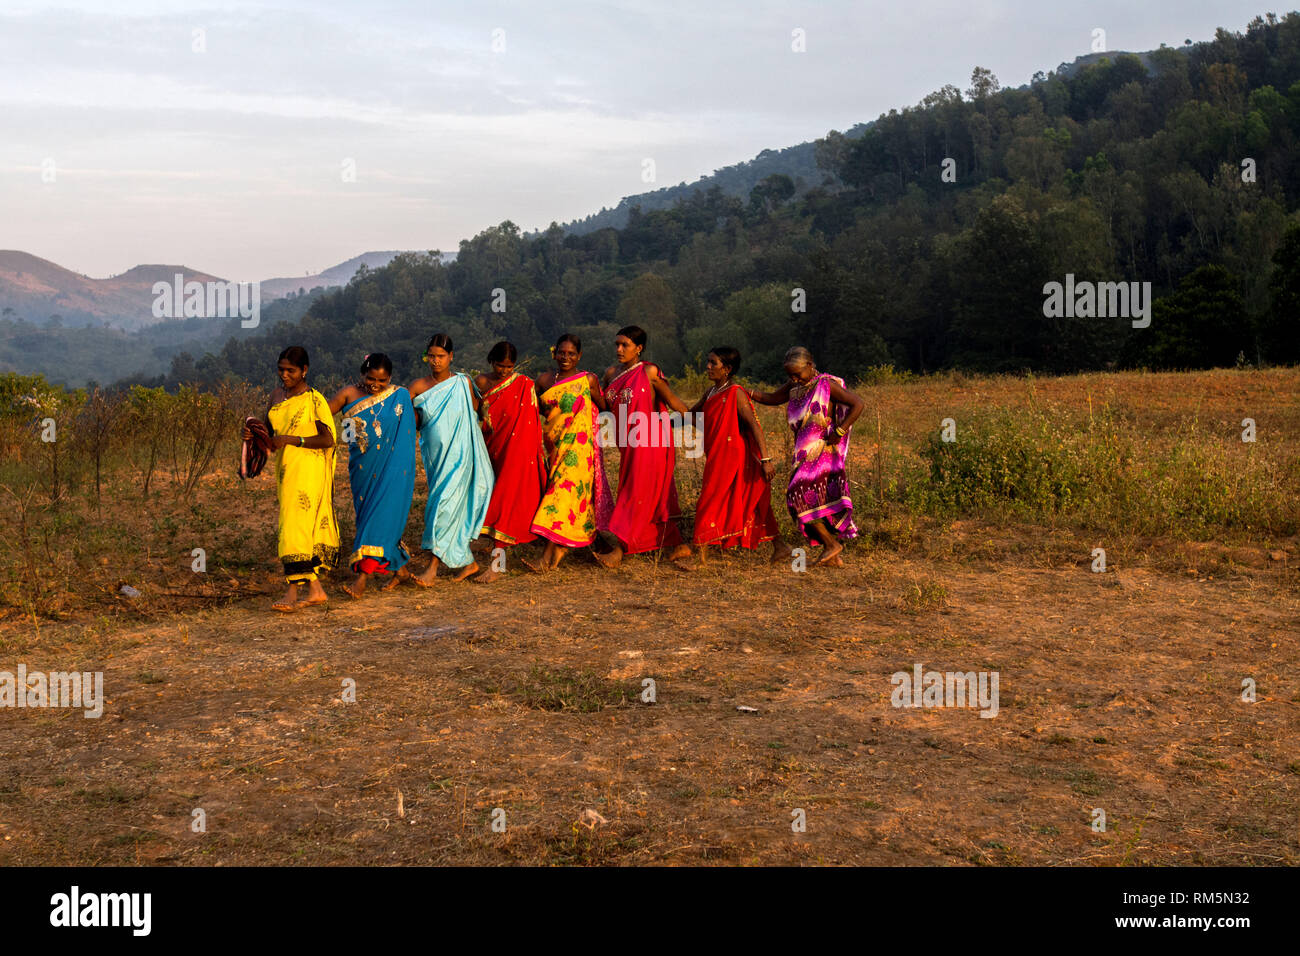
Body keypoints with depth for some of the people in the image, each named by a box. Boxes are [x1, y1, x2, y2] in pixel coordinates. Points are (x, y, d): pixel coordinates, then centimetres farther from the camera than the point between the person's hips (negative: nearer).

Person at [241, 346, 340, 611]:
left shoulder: (314, 400, -8)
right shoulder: (277, 395, 12)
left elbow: (328, 439, -11)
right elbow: (270, 431, 22)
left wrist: (292, 440, -17)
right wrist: (253, 434, 0)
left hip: (309, 471, -7)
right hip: (285, 470, 7)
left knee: (296, 527, -12)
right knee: (309, 529, 9)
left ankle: (292, 593, -12)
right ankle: (316, 590, 14)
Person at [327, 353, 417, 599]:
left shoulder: (399, 397, -1)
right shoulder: (349, 394, 2)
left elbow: (415, 421, 9)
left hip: (390, 468, -4)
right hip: (362, 469, 4)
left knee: (381, 515, -12)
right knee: (368, 515, 10)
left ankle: (363, 578, -15)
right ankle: (399, 568, 26)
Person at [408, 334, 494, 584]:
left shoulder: (463, 383, -2)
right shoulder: (418, 387, 3)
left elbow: (475, 416, 5)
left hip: (459, 457, -3)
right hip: (435, 457, 3)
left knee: (445, 508, -11)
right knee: (451, 511, 8)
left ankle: (433, 568, -9)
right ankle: (468, 562, 23)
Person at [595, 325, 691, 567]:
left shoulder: (649, 372, -8)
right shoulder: (611, 373, 10)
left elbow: (673, 402, -5)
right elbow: (606, 406, 21)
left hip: (649, 442, -7)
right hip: (628, 445, 7)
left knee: (637, 494, -6)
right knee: (658, 496, 11)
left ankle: (619, 550, -6)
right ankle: (678, 545, 18)